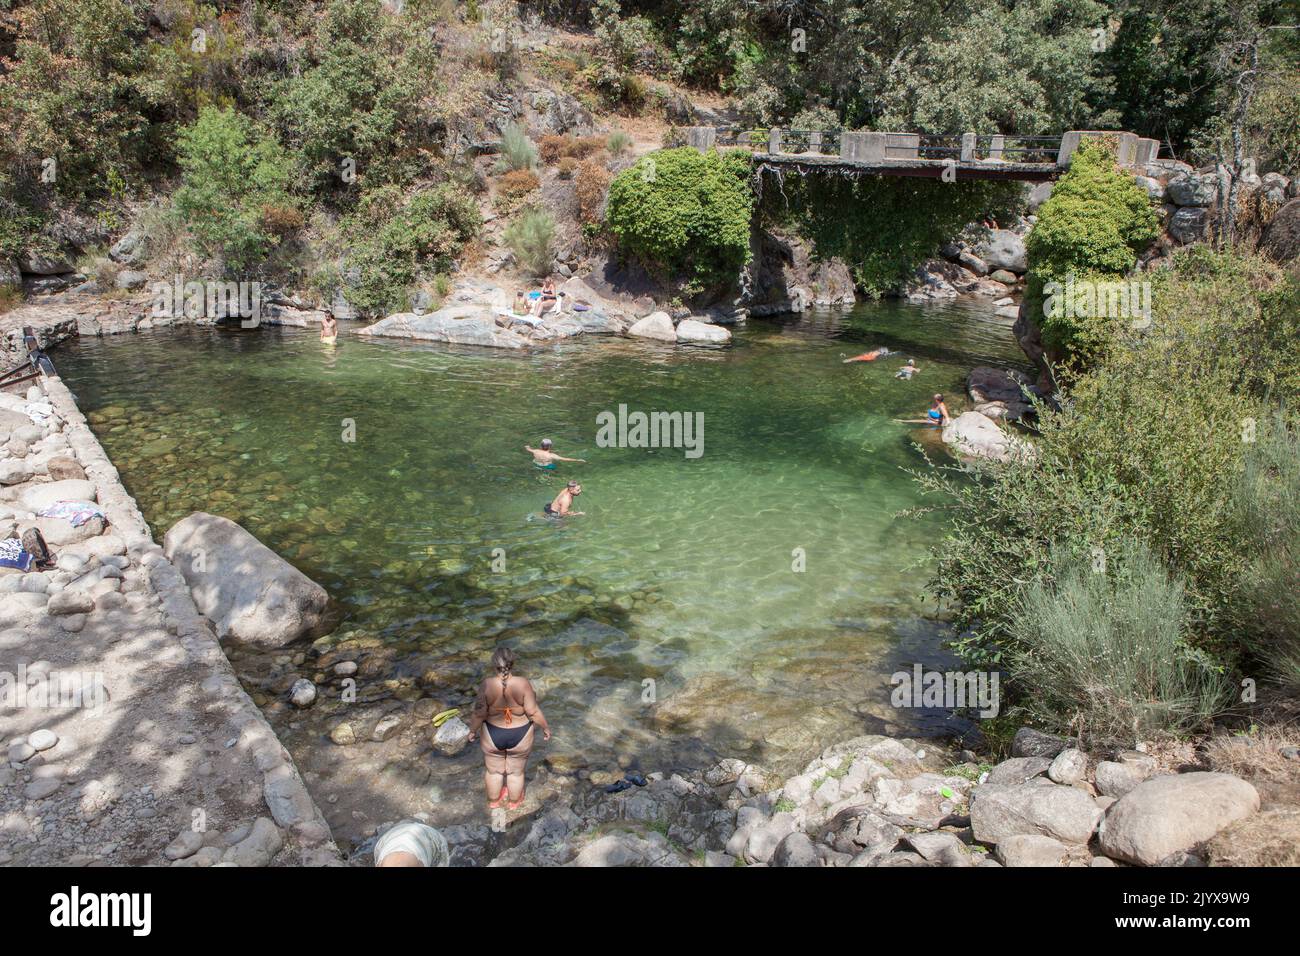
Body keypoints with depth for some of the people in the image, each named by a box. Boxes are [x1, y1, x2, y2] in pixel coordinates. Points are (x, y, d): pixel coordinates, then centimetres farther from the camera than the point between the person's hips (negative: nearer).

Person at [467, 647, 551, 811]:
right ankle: (514, 802, 42)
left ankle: (493, 801, 44)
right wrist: (546, 727, -3)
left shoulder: (486, 685, -22)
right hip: (520, 736, -1)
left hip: (493, 736, 1)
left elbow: (479, 713, -16)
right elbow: (533, 711, -19)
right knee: (516, 772, 22)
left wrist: (473, 730, 2)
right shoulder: (523, 684, -24)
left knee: (493, 770, 25)